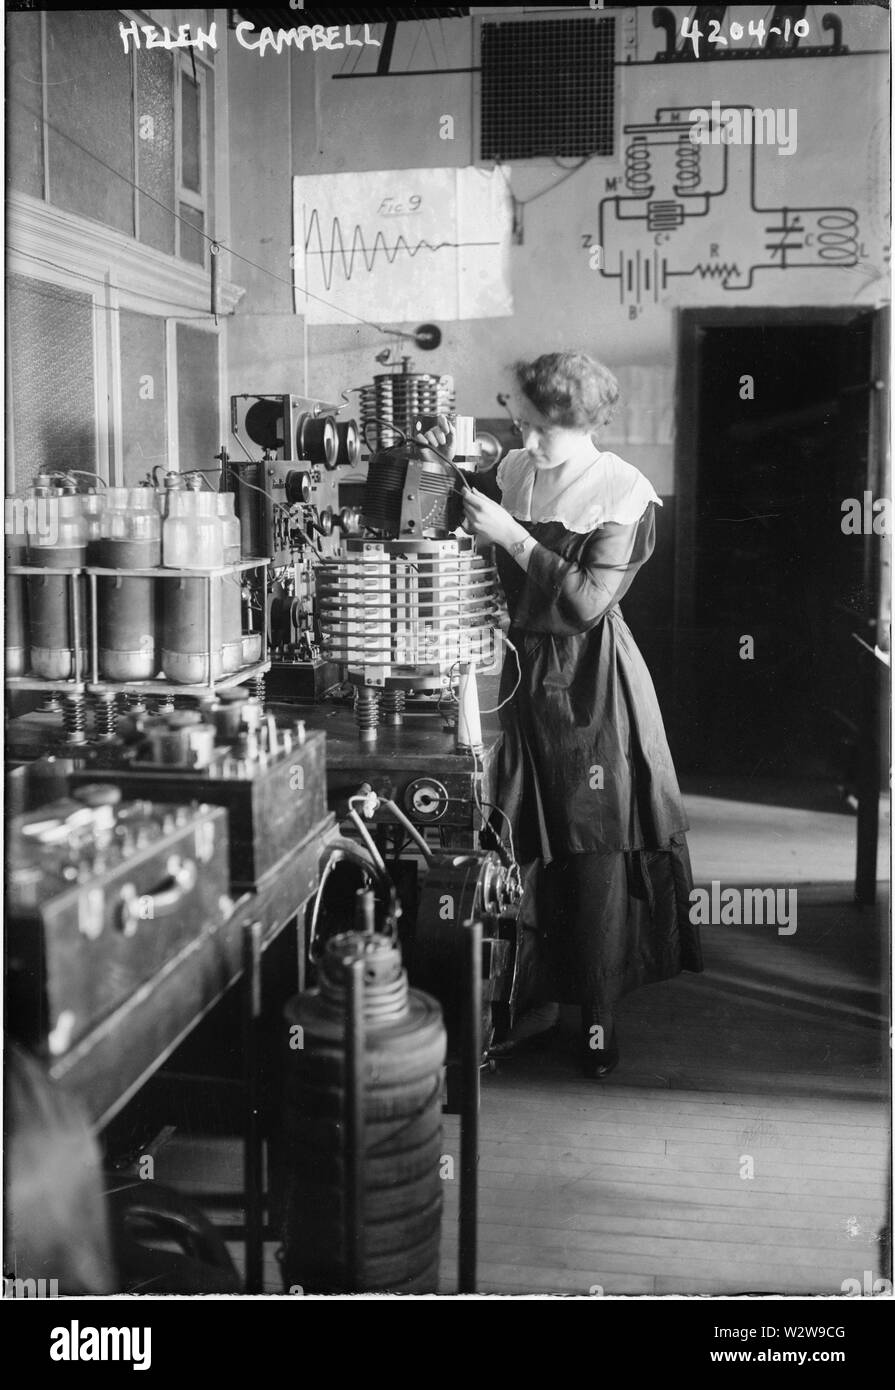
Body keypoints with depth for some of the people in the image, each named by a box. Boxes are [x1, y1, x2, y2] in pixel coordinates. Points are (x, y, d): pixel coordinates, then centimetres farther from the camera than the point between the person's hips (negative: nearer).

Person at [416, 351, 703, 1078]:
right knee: (538, 844, 11)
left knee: (596, 850, 1)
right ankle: (550, 992, 26)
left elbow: (588, 602, -18)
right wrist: (448, 466, 2)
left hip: (592, 678, -5)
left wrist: (513, 535, -19)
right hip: (528, 666, 5)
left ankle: (599, 1013, 15)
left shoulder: (625, 492, -12)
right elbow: (462, 526, 18)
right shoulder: (514, 470, 3)